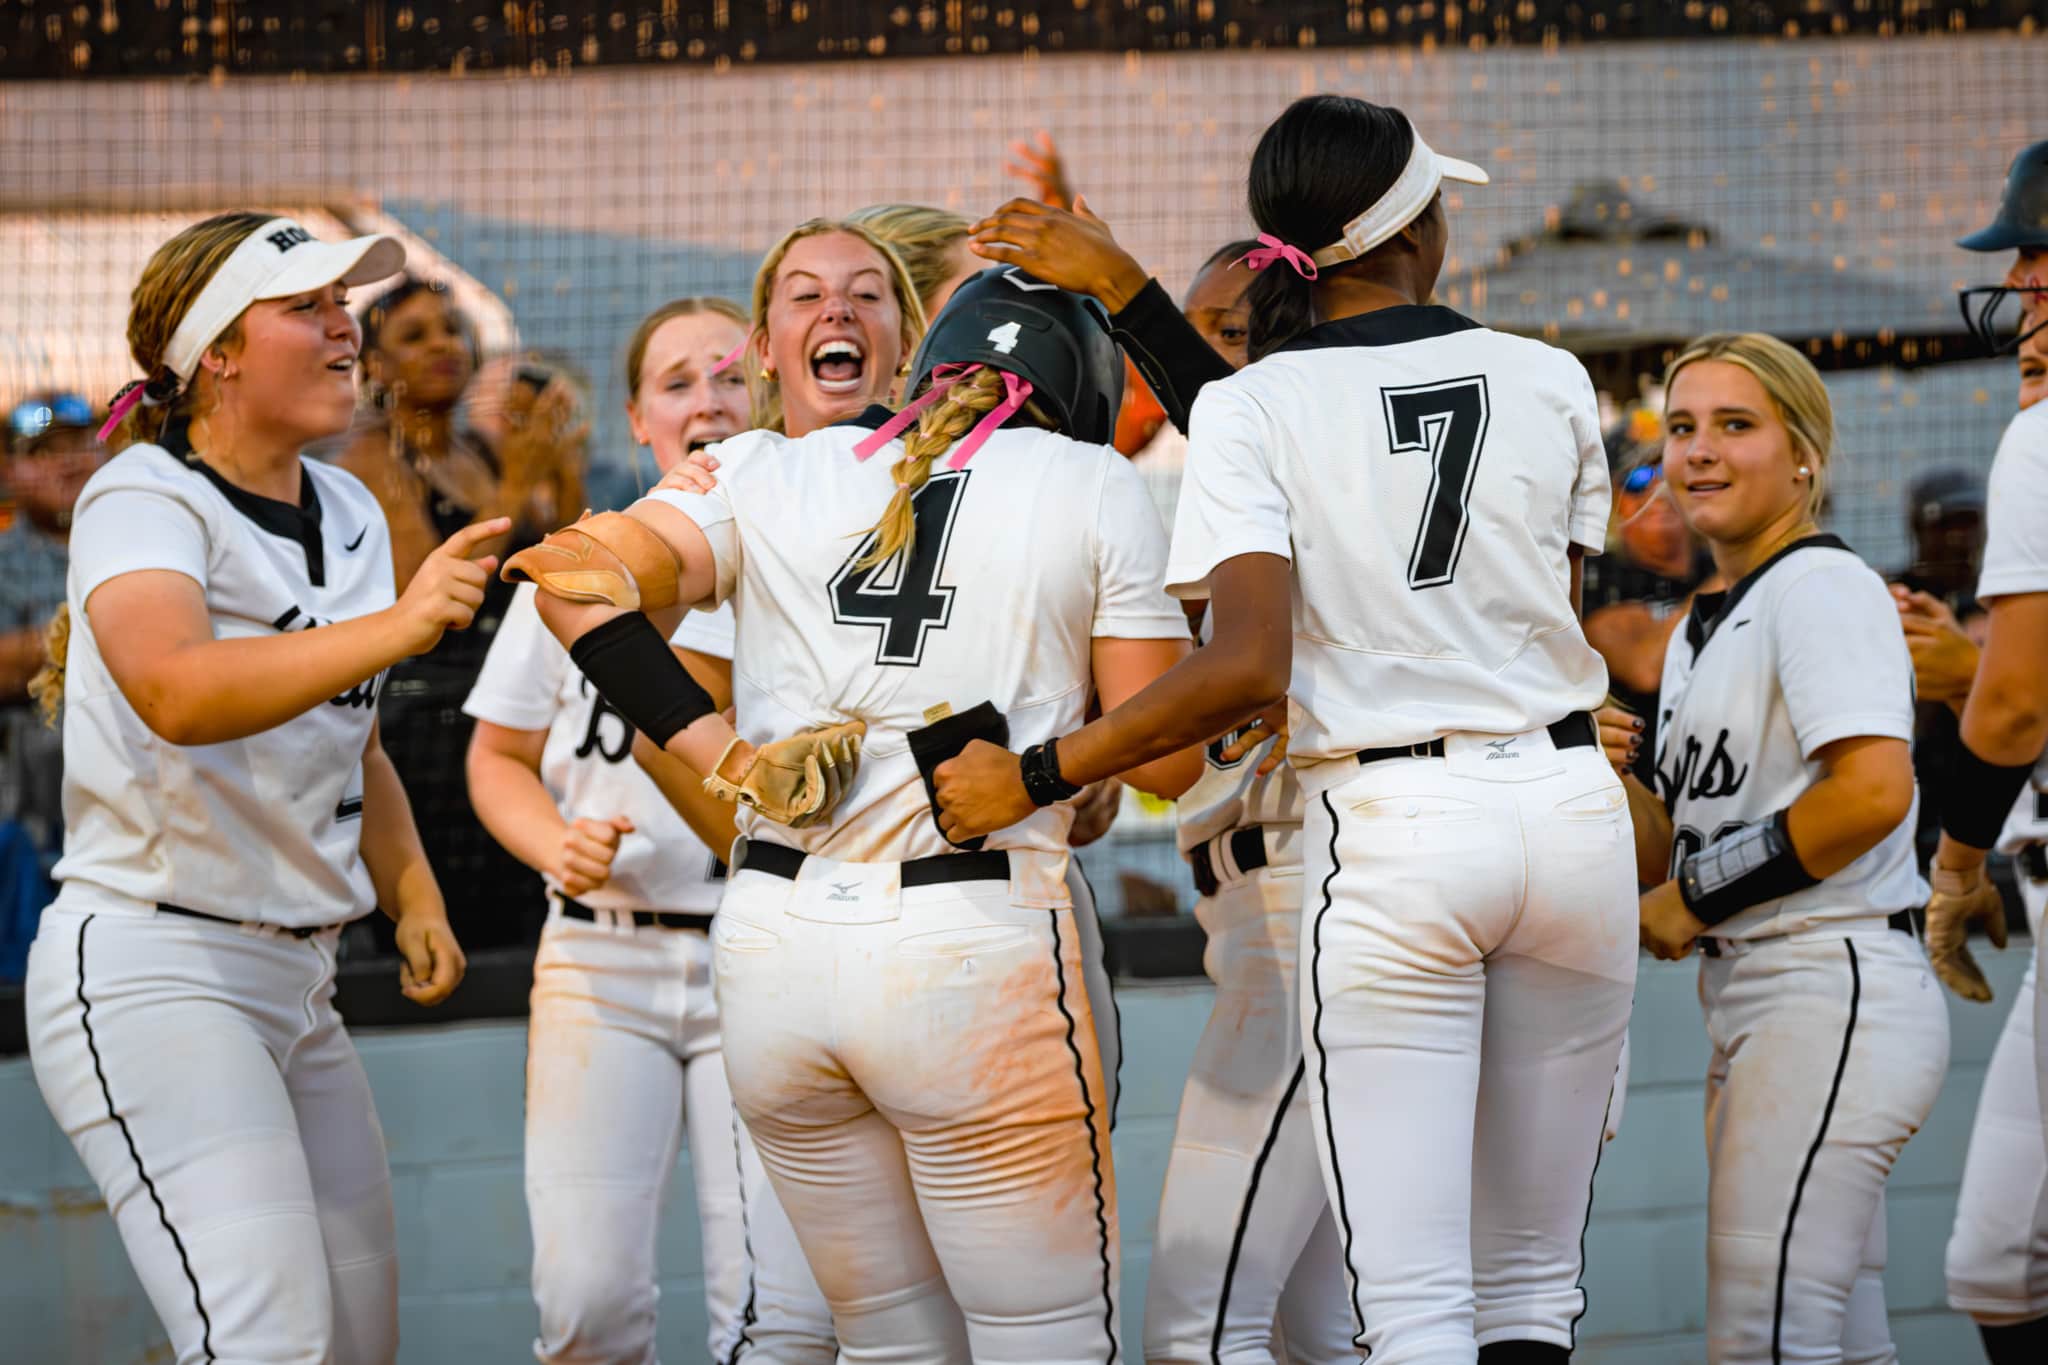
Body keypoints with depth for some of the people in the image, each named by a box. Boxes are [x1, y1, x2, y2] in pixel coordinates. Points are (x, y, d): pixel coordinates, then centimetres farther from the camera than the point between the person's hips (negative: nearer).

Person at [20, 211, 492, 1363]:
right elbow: (178, 693, -34)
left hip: (298, 980, 9)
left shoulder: (350, 514, 13)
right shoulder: (145, 500, -12)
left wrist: (414, 894, 9)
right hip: (152, 974, -9)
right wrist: (392, 628, -45)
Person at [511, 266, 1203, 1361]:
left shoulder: (772, 471, 12)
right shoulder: (1093, 488, 4)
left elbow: (574, 581, -1)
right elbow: (1165, 760, 2)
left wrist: (718, 749, -1)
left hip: (771, 950, 4)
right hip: (973, 948, -4)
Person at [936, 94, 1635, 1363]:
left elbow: (1244, 669, -16)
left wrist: (1031, 777, -10)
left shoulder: (1250, 410, -4)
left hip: (1389, 830, -3)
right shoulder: (1552, 381, 5)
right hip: (1571, 806, 3)